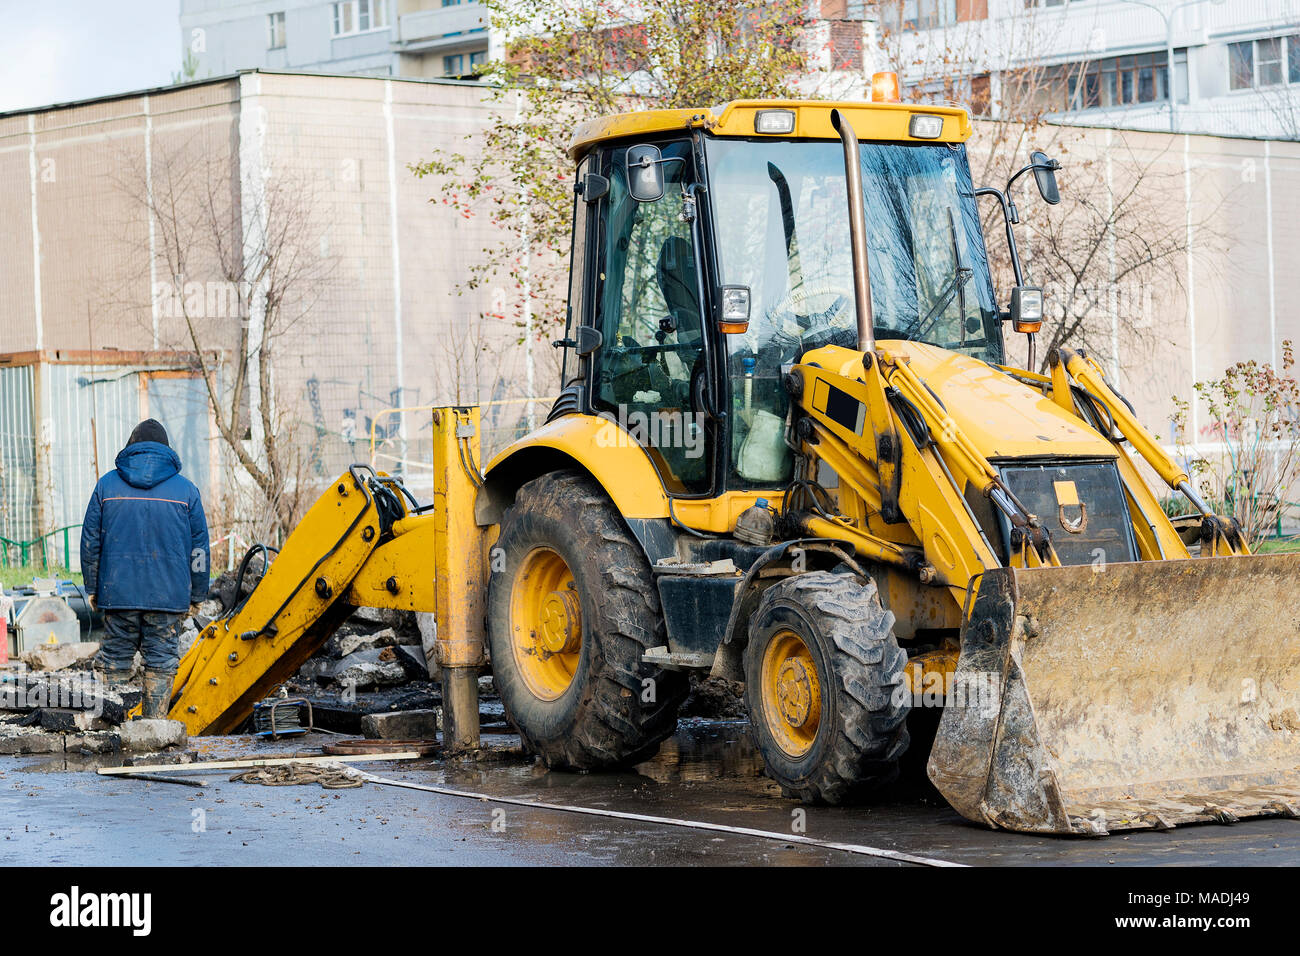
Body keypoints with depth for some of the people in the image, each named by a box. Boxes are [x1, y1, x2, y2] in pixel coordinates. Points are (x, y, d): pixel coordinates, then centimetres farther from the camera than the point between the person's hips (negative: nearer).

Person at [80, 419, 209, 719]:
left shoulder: (107, 485, 6)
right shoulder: (185, 490, 5)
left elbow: (90, 541, 7)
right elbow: (199, 548, 7)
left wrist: (93, 588, 14)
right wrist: (196, 595, 15)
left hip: (118, 593, 1)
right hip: (168, 594, -1)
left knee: (116, 661, 9)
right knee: (161, 663, 3)